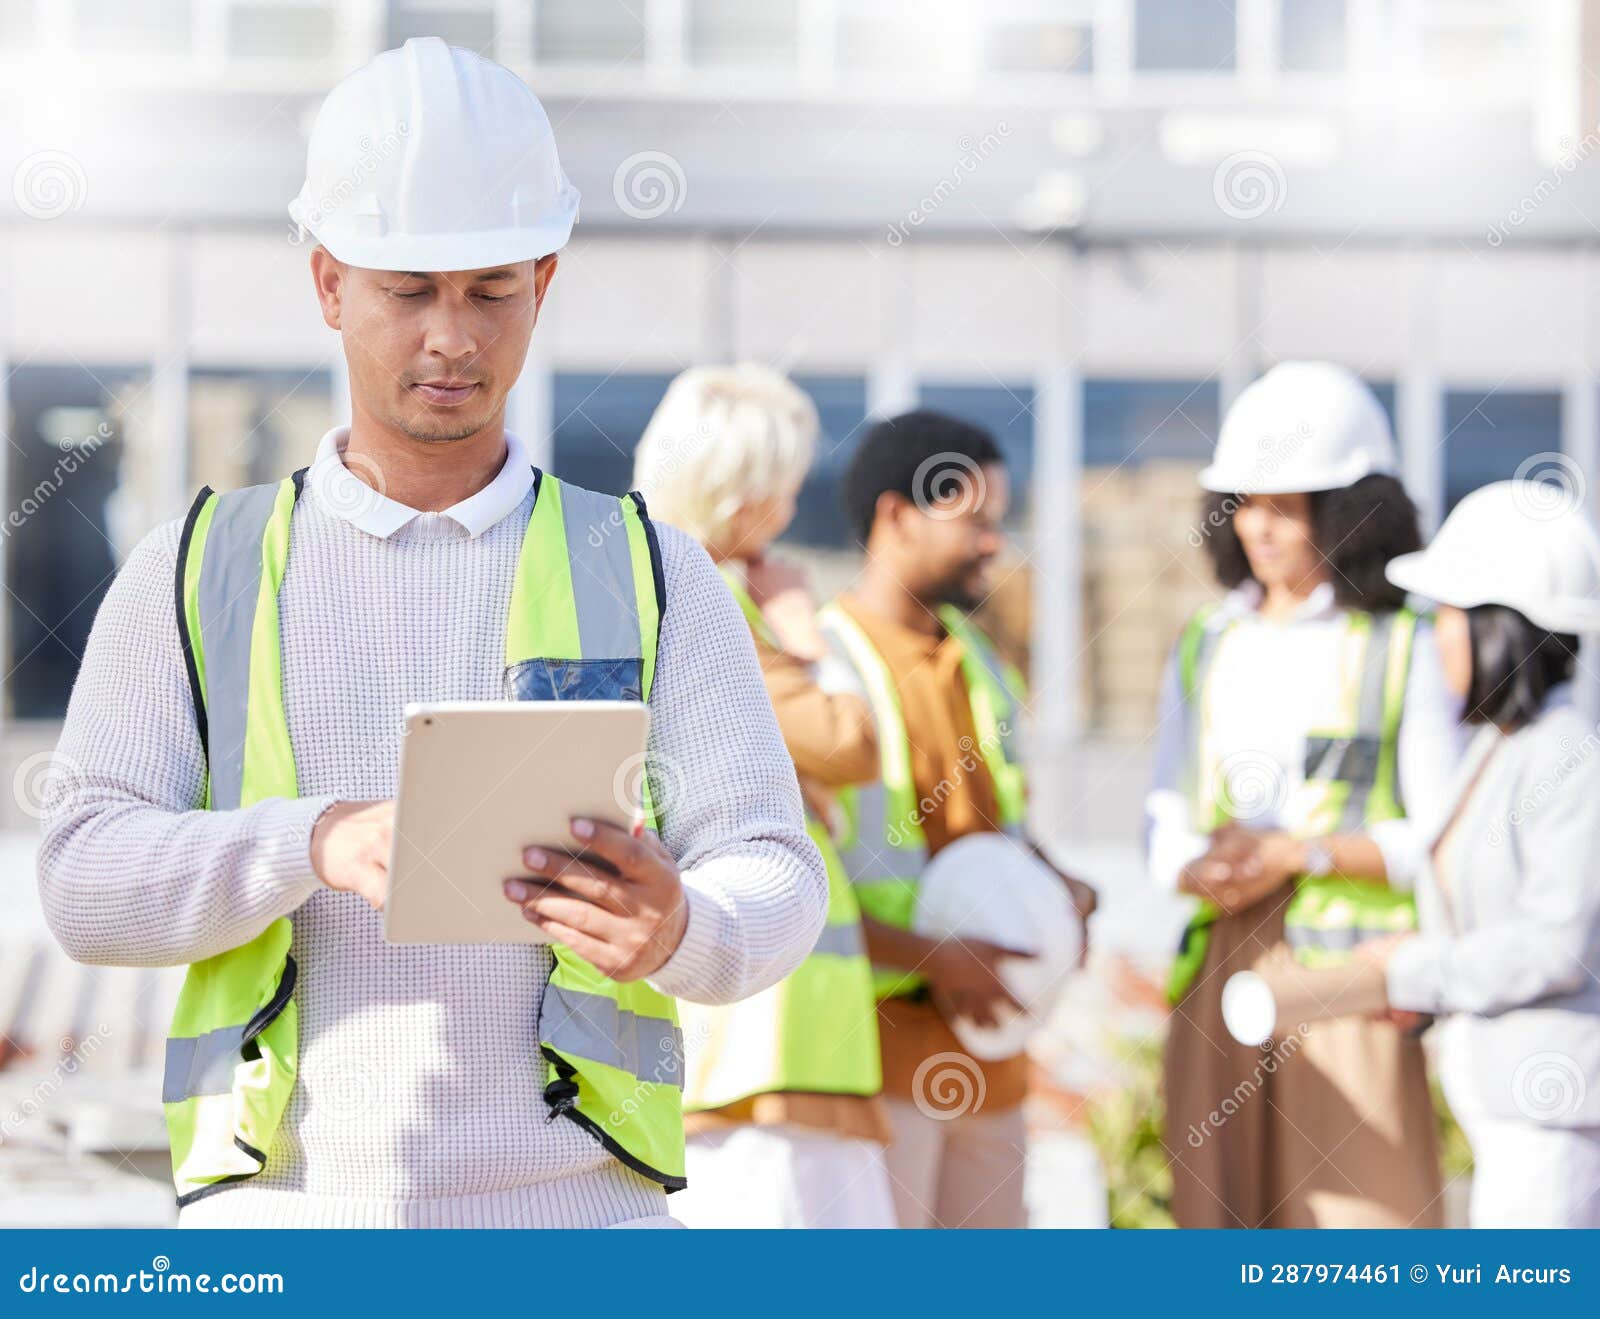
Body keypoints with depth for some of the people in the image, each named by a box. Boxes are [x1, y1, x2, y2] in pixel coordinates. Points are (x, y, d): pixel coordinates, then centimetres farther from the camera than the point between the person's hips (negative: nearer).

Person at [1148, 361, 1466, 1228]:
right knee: (1222, 1214, 4)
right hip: (1221, 974, 5)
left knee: (1362, 1212, -8)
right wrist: (1198, 868, -7)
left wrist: (1296, 854, -14)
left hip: (1350, 978, -4)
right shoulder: (1207, 646, 15)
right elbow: (1165, 822, 15)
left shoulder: (1406, 649, 0)